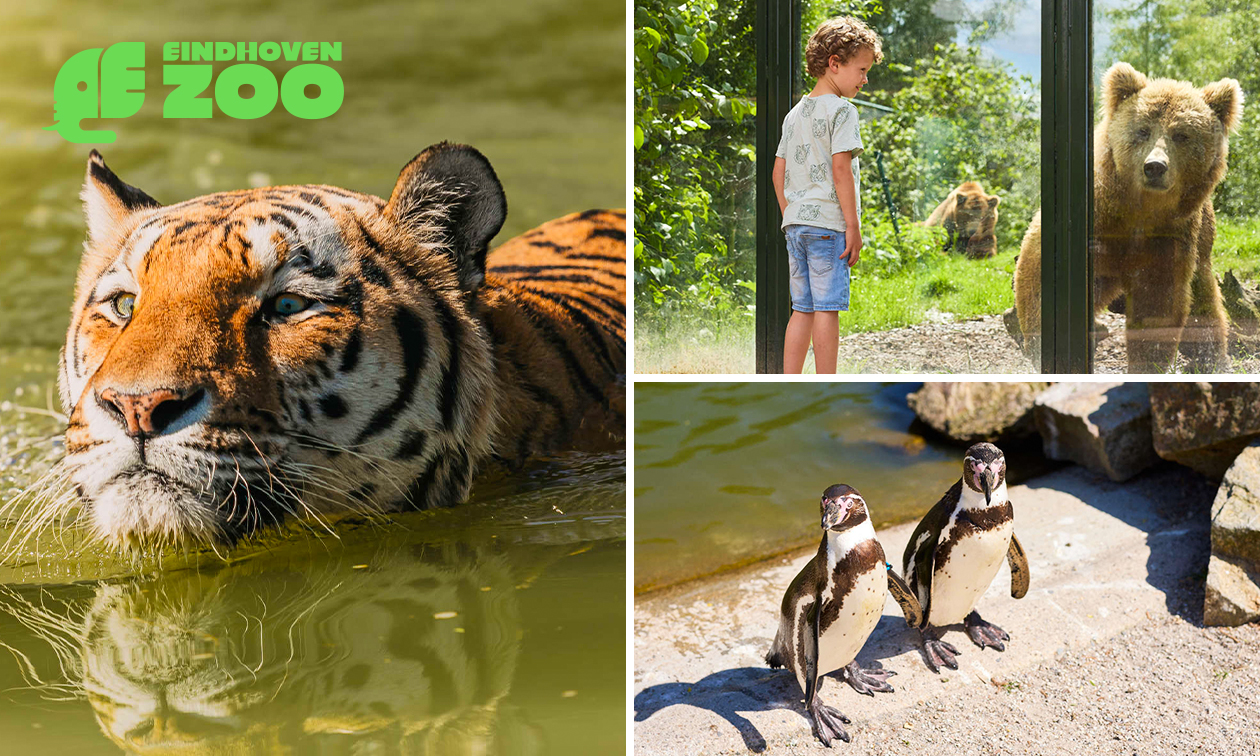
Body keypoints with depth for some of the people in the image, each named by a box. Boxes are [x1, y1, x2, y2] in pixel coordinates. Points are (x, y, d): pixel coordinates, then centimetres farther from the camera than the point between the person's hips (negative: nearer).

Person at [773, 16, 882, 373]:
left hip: (795, 222, 7)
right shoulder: (841, 110, -7)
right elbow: (840, 170, -14)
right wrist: (853, 227, -12)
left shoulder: (795, 113, 16)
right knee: (827, 307, -4)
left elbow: (779, 173, 15)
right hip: (828, 223, -7)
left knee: (802, 308, 10)